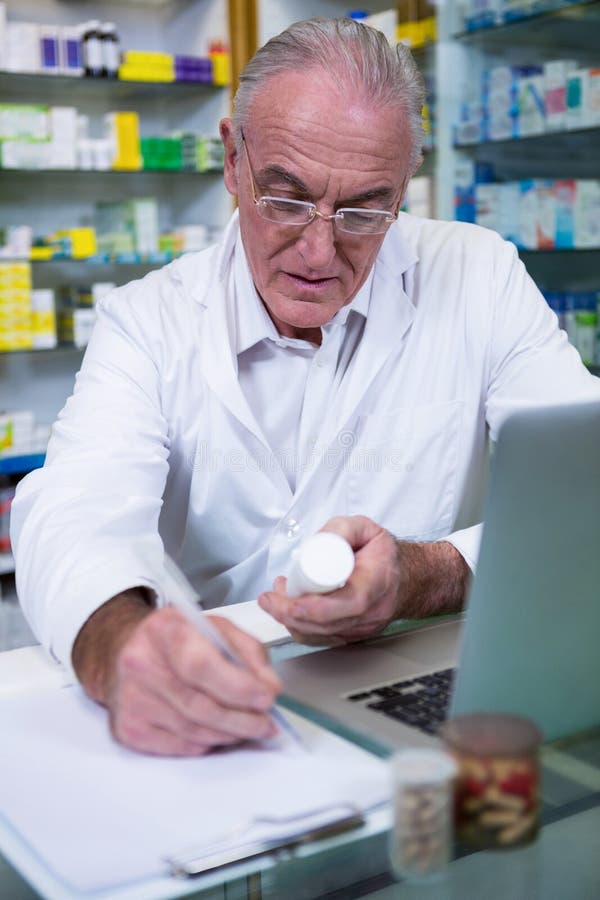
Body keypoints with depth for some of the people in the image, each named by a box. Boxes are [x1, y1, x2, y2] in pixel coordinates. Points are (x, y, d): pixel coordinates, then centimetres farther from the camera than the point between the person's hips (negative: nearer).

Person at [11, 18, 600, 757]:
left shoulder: (480, 278, -2)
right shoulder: (145, 321, -2)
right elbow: (77, 510, -18)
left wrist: (429, 577, -28)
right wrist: (118, 648, -42)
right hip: (211, 732, 1)